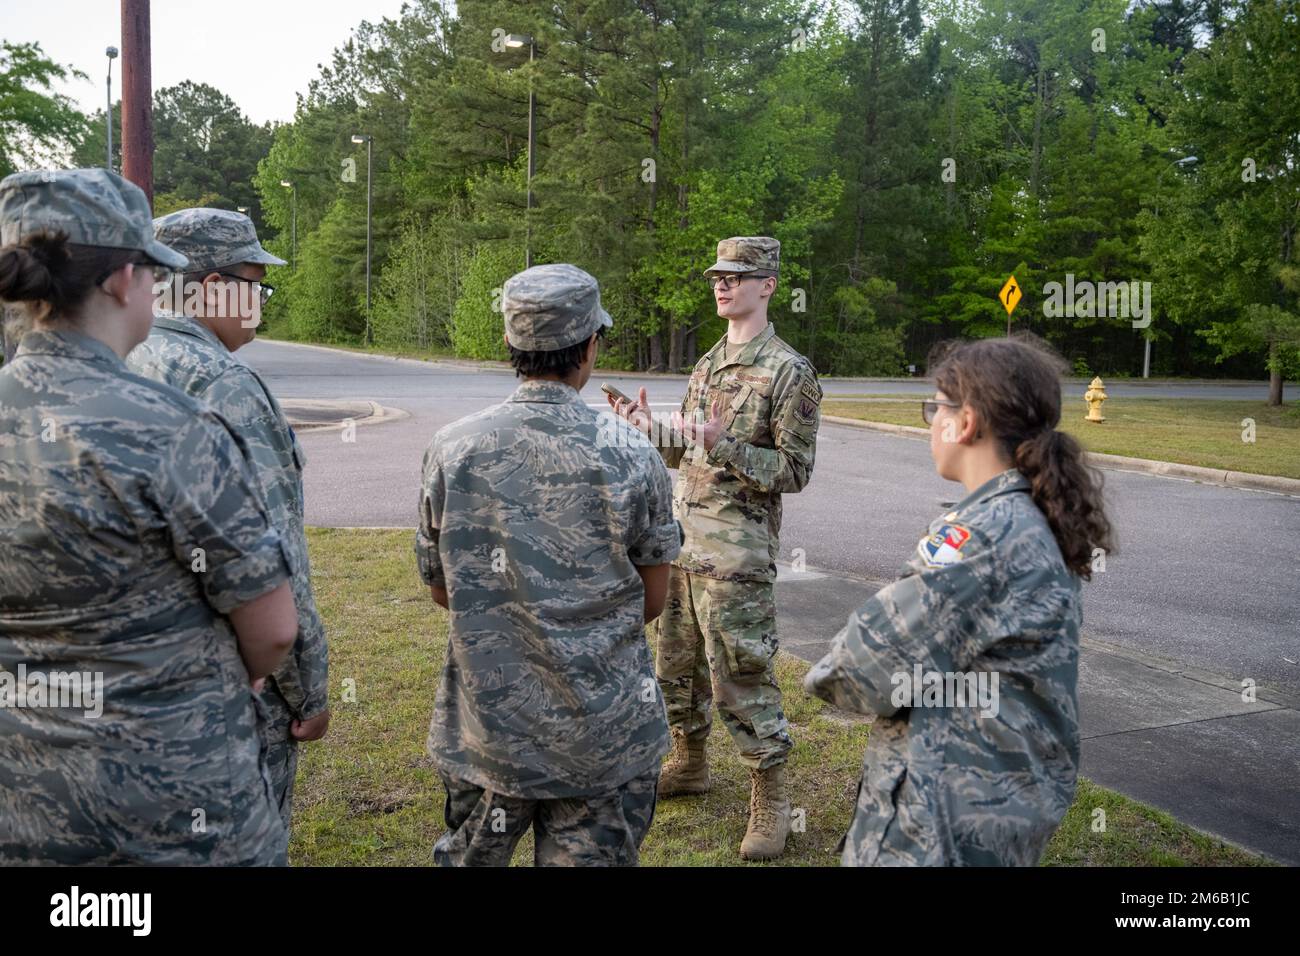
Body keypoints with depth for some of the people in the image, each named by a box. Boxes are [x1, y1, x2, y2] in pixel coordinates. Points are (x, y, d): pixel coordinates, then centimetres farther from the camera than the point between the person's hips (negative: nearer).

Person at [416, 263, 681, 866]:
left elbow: (442, 591, 4)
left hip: (484, 725, 2)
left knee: (469, 856, 24)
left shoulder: (451, 450, -8)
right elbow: (652, 601, -1)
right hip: (604, 733, -2)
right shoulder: (630, 456, -13)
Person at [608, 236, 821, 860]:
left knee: (742, 677, -2)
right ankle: (689, 763, 38)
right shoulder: (708, 363, 14)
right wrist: (649, 430, 3)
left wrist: (723, 445, -23)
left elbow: (795, 471, -13)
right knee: (677, 665, 18)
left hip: (736, 552, -8)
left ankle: (770, 801, 13)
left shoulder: (788, 371, -9)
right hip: (682, 540, 8)